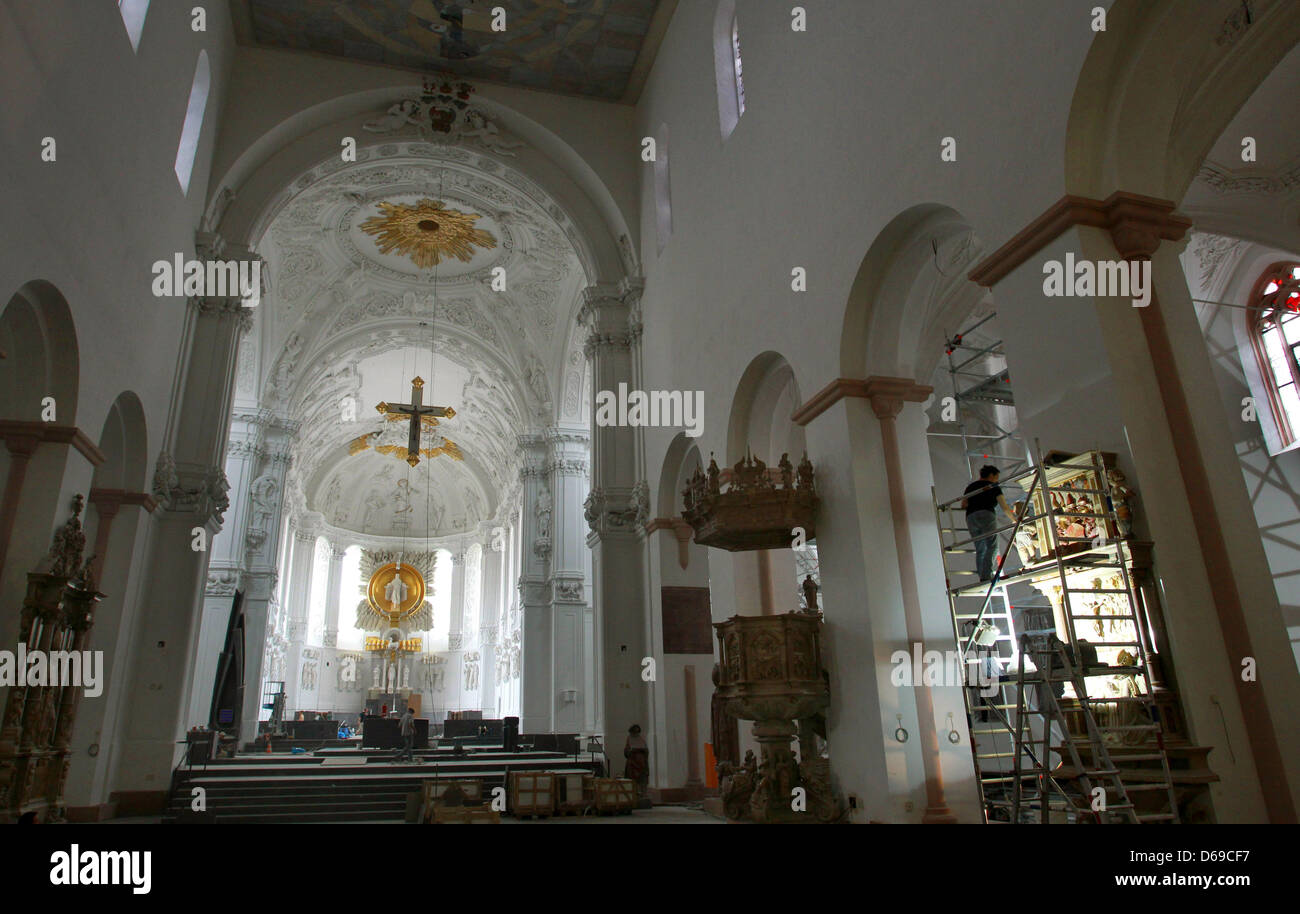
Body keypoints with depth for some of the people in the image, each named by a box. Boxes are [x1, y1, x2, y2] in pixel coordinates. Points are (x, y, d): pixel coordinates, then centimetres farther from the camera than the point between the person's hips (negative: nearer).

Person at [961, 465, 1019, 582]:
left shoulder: (970, 487, 25)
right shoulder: (993, 487, 11)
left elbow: (963, 504, 12)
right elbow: (1005, 507, 8)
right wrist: (1015, 518, 20)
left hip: (970, 518, 5)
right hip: (987, 515, -5)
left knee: (980, 550, 7)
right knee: (992, 547, -11)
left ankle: (982, 577, -3)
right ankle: (986, 575, -27)